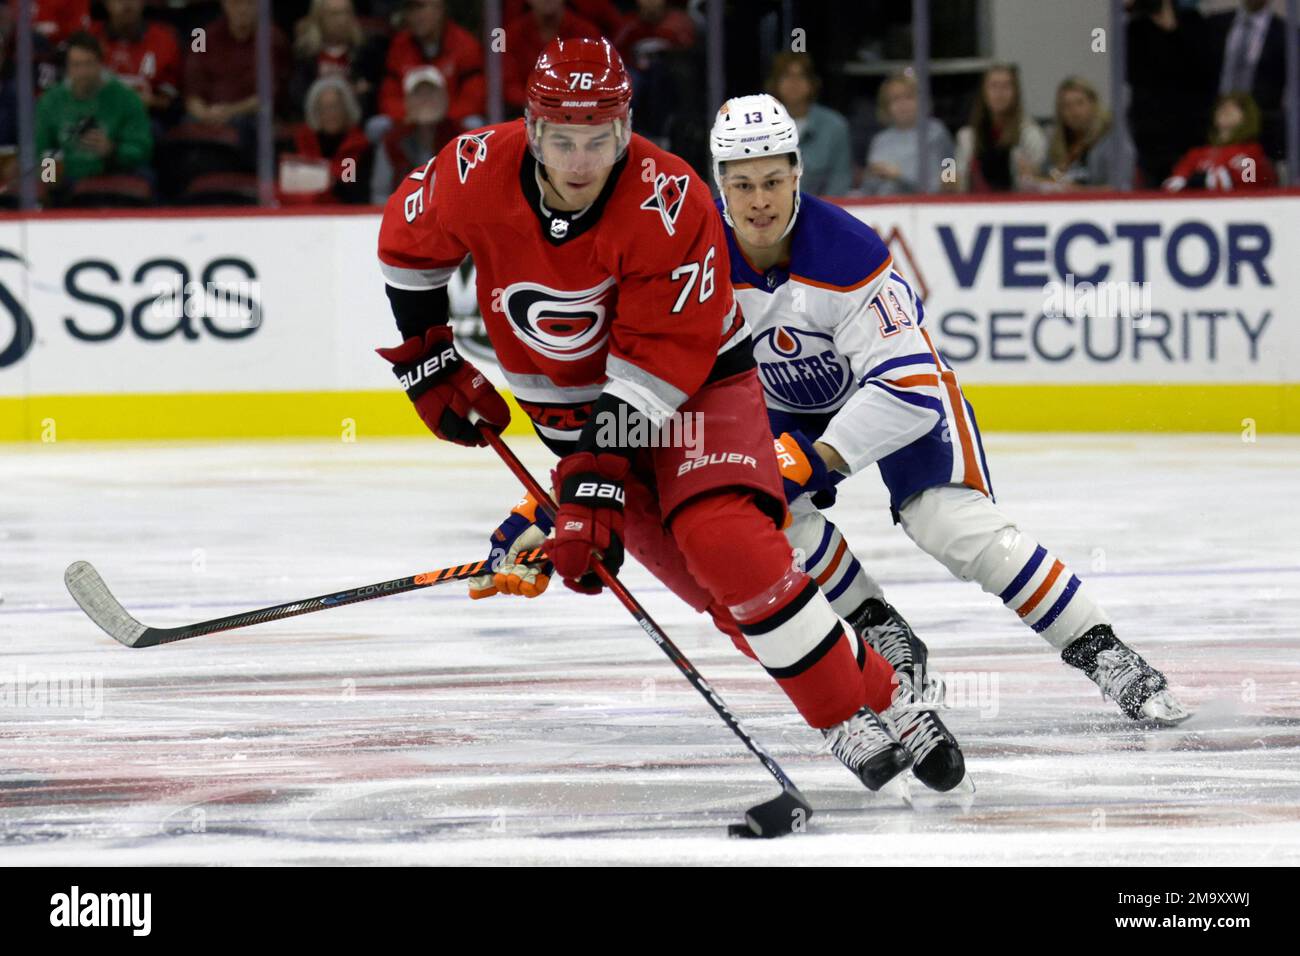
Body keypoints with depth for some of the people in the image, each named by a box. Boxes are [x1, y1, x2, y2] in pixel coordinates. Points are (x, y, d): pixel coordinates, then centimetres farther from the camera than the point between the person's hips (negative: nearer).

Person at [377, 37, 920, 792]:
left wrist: (593, 482, -32)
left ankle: (858, 717, -18)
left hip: (695, 386, -4)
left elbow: (656, 367, -28)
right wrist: (427, 361, 7)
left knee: (727, 544, -27)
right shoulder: (476, 174, -18)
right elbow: (408, 244, 5)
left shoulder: (671, 205, -28)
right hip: (571, 405, 4)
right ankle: (875, 687, 7)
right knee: (722, 593, -4)